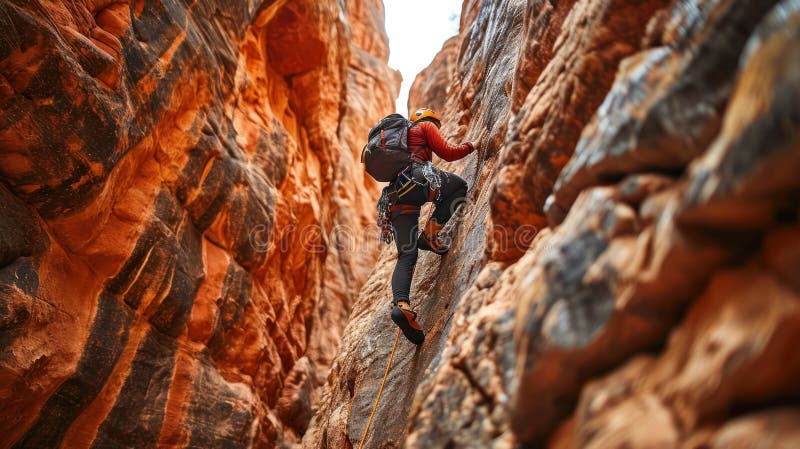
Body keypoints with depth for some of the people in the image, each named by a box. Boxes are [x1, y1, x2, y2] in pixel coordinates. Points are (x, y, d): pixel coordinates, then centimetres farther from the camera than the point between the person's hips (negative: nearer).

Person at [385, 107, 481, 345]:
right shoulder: (425, 126, 19)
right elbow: (448, 153, 9)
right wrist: (471, 145, 27)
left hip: (396, 195, 7)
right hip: (416, 178, -7)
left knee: (406, 255, 1)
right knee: (460, 185, 19)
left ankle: (401, 304, -24)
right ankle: (430, 234, -1)